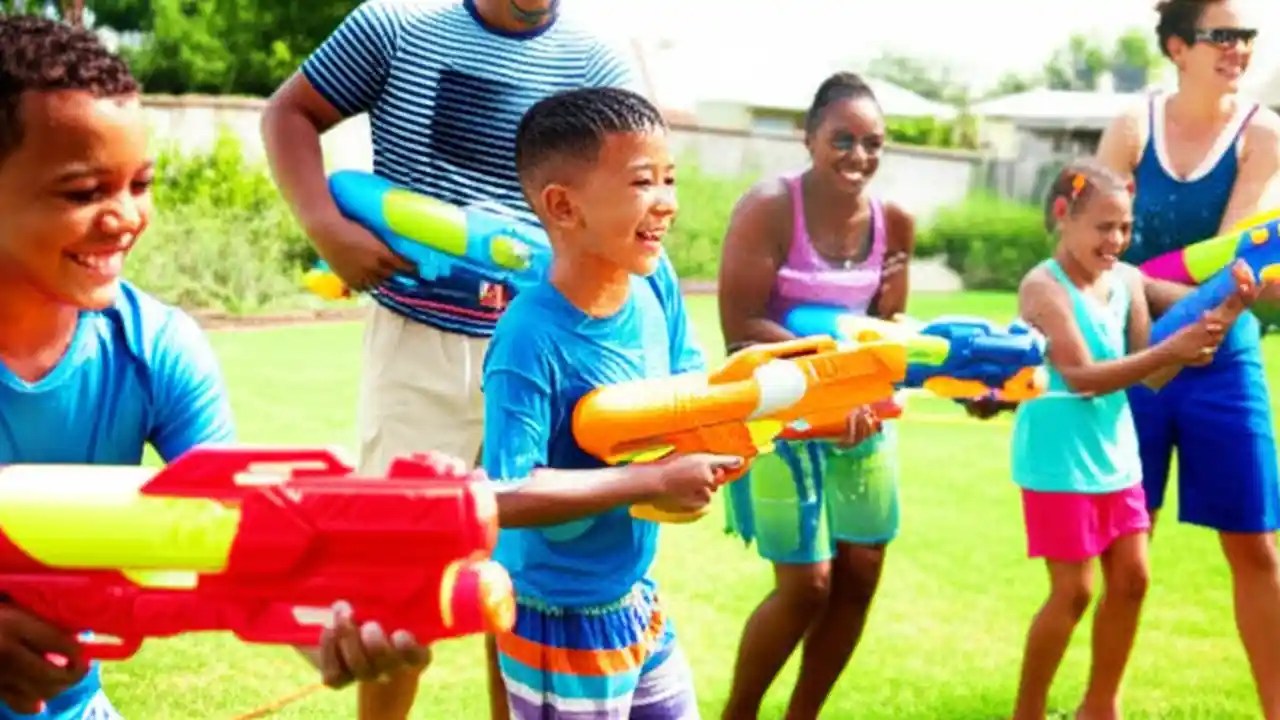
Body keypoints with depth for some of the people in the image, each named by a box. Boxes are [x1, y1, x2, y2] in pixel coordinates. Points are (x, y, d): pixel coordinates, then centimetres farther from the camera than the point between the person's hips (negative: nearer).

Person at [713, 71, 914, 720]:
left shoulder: (894, 222, 2)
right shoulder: (769, 207, -15)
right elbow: (740, 328, -20)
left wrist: (889, 315, -12)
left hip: (860, 410, 6)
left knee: (860, 575, 8)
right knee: (807, 583, -5)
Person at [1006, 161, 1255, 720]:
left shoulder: (1127, 281, 4)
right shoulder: (1044, 287, -16)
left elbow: (1152, 375, 3)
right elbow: (1083, 376, -23)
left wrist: (1218, 321, -10)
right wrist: (1171, 349, -29)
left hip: (1115, 455, 7)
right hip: (1058, 460, -7)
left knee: (1130, 577, 10)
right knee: (1072, 591, -2)